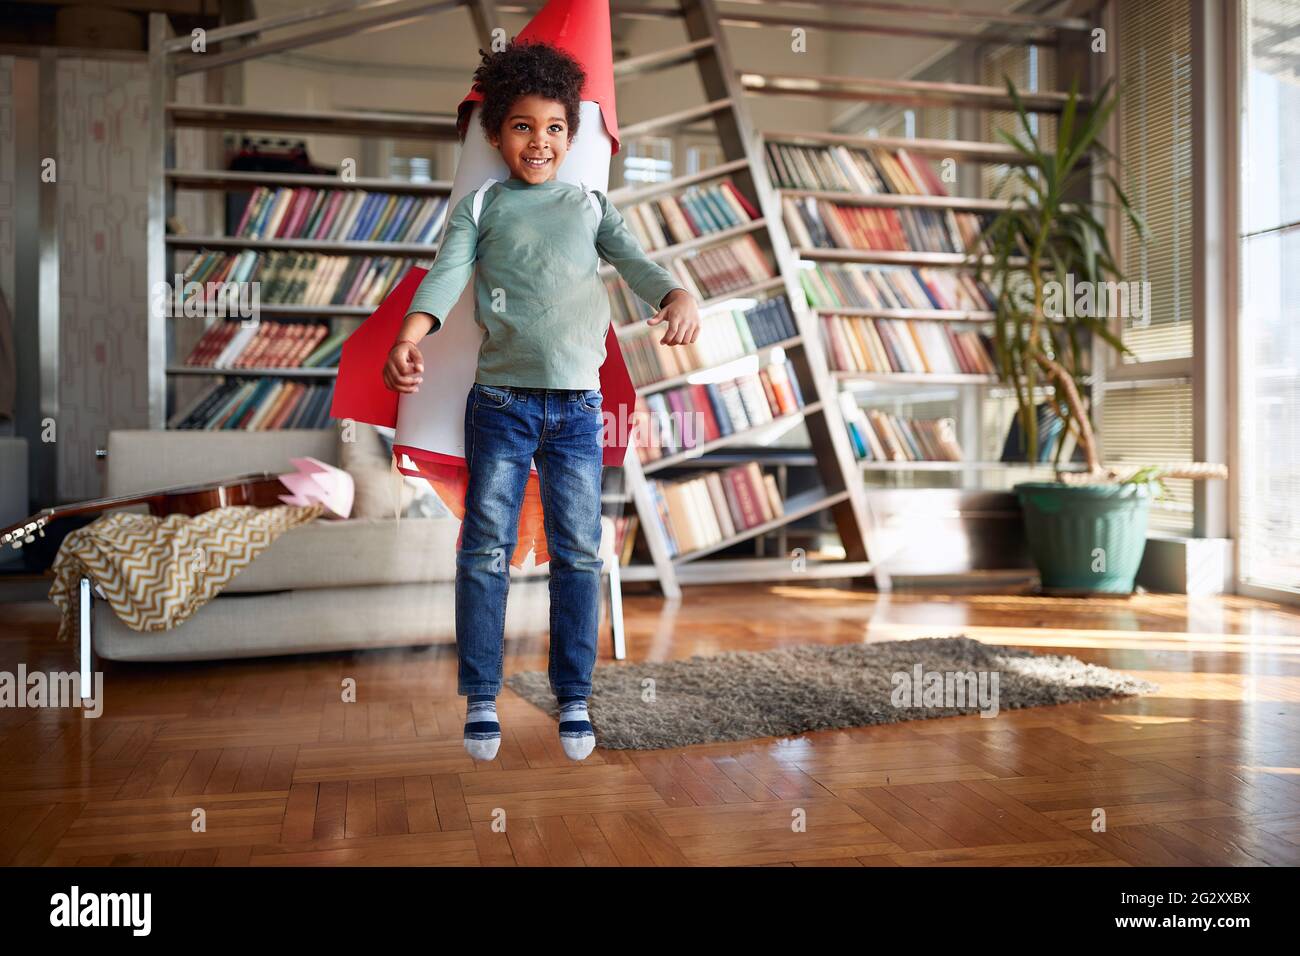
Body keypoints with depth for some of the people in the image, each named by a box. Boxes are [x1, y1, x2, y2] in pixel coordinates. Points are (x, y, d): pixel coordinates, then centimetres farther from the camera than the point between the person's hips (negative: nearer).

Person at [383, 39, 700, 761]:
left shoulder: (591, 205, 15)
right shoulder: (481, 207, 10)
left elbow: (634, 260, -1)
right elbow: (447, 273, -5)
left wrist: (679, 296, -25)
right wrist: (410, 338, -26)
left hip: (578, 404, 2)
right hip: (501, 399, -1)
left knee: (579, 551, 4)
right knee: (487, 547, -1)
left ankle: (574, 697, 15)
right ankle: (481, 699, 10)